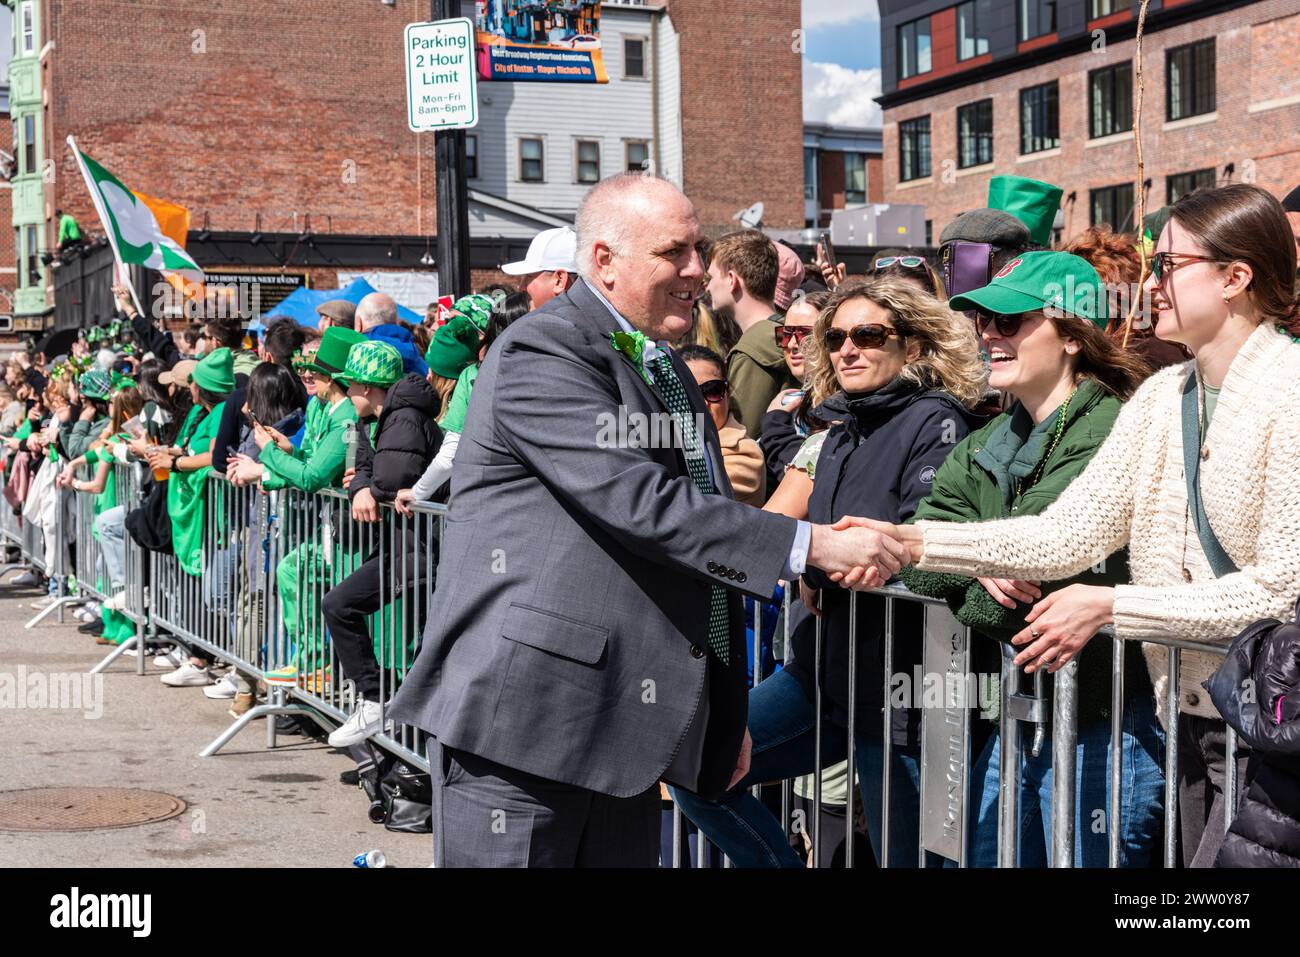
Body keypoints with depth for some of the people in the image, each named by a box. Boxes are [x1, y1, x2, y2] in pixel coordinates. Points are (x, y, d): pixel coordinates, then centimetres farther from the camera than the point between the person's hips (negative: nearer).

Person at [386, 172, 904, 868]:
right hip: (521, 710, -8)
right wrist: (811, 545, -20)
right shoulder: (541, 354, -11)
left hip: (625, 724, 8)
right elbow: (641, 501, -22)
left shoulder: (667, 371, 19)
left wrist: (724, 715, 24)